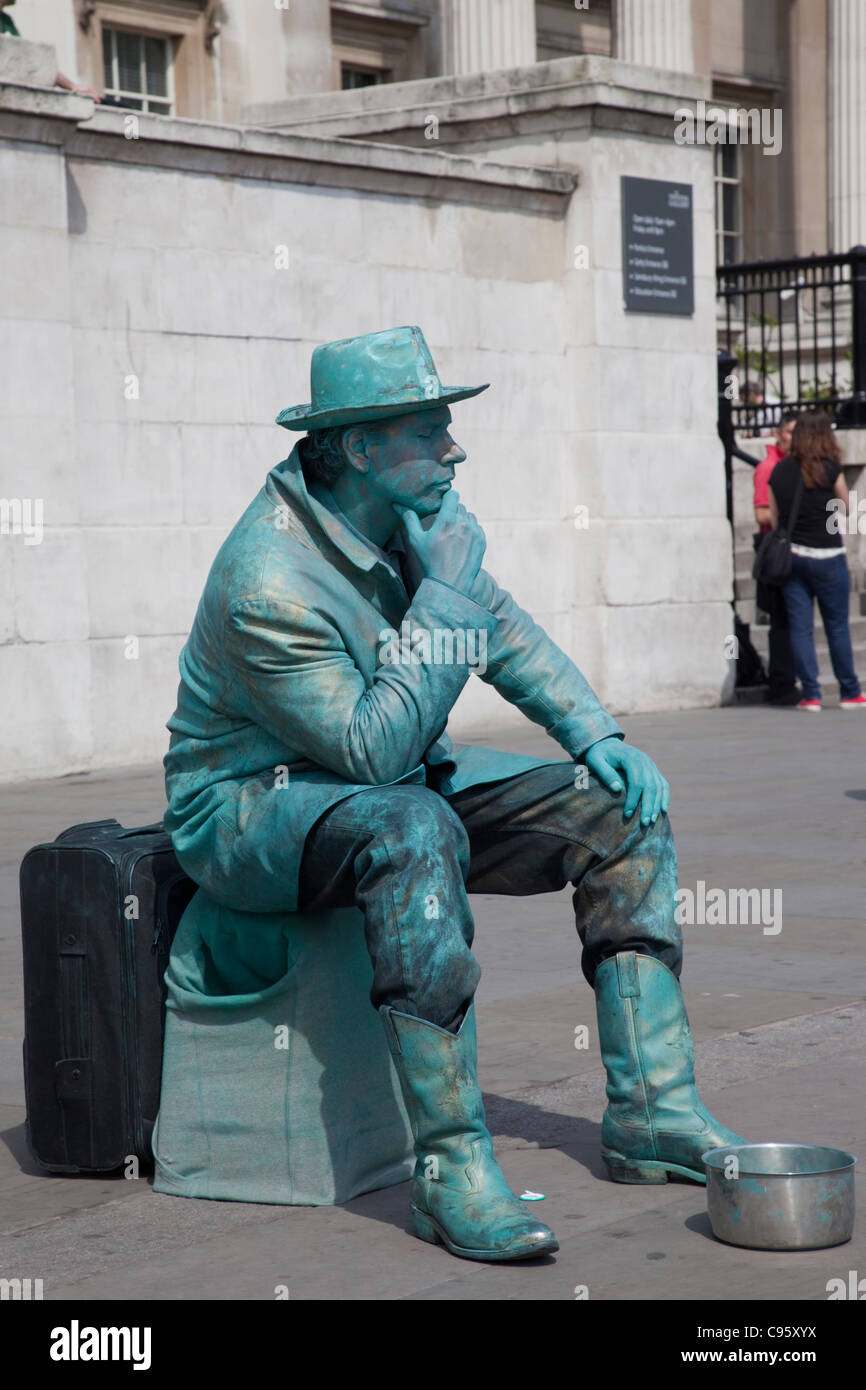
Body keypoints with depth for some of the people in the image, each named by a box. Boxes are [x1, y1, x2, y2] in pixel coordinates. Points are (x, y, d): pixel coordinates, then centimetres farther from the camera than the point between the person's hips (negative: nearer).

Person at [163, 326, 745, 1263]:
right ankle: (450, 1166, -37)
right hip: (248, 807, -8)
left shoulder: (419, 512, -3)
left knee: (621, 809, -4)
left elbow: (506, 632, 13)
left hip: (389, 782, 9)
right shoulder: (271, 581, -29)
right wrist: (447, 593, -30)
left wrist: (597, 735, 1)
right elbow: (372, 748, -32)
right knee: (412, 829, -41)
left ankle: (651, 1112, -6)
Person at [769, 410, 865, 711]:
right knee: (837, 625, 7)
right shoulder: (830, 470, -9)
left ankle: (811, 694, 3)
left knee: (800, 627, 4)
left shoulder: (779, 471, 3)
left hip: (790, 555, 3)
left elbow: (773, 519, 7)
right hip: (827, 556, -3)